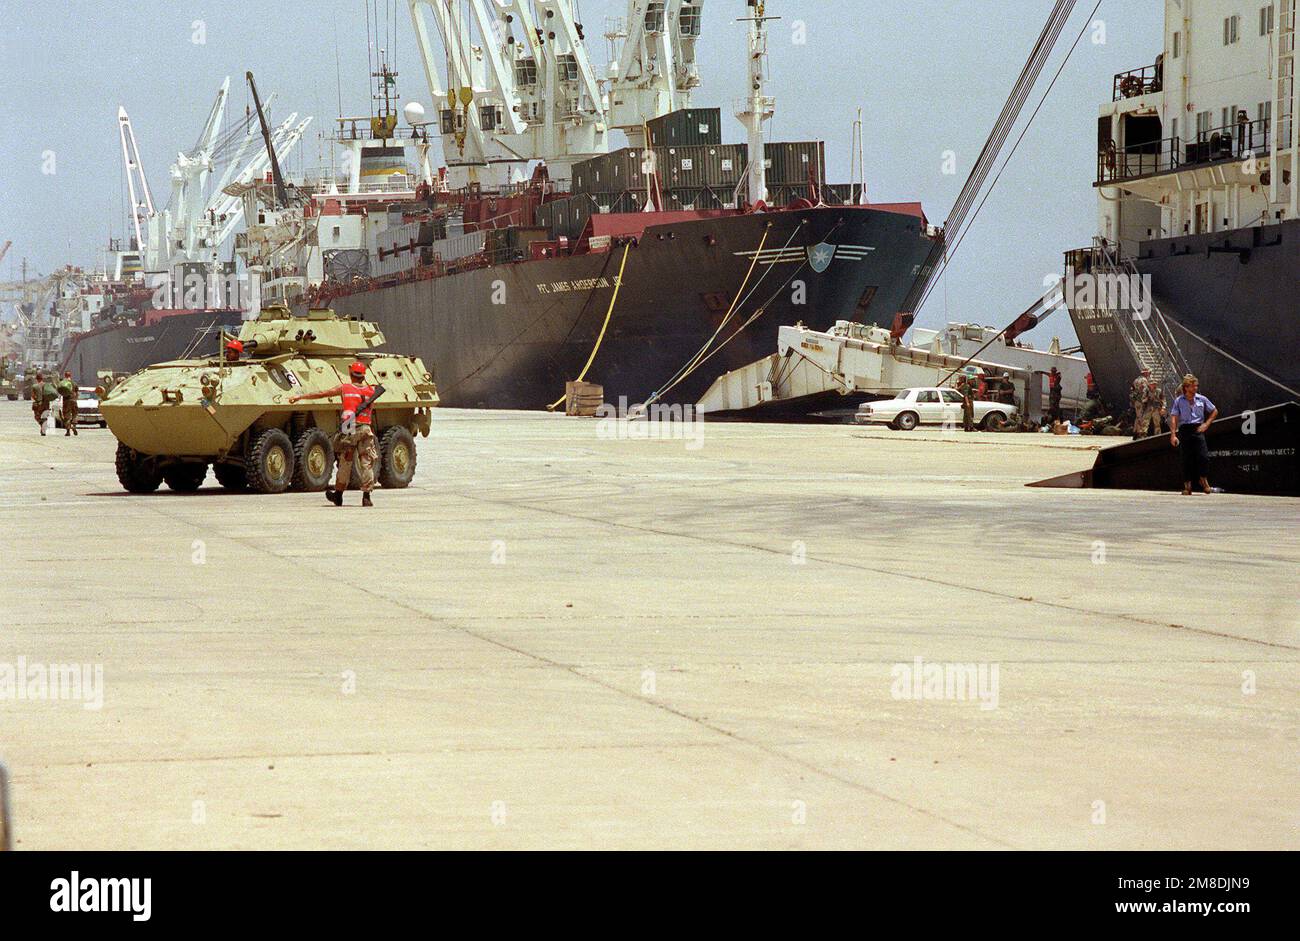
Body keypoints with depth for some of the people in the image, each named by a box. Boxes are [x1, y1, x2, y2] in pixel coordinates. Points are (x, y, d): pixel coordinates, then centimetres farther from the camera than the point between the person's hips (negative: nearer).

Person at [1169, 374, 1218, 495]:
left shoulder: (1201, 399, 8)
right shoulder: (1178, 401, 3)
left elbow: (1215, 411, 18)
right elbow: (1173, 418, -3)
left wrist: (1206, 424, 5)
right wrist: (1173, 435, -13)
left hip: (1197, 429, 1)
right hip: (1184, 429, -1)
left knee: (1203, 456, -12)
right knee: (1186, 459, 1)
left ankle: (1203, 479, 10)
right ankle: (1187, 485, 8)